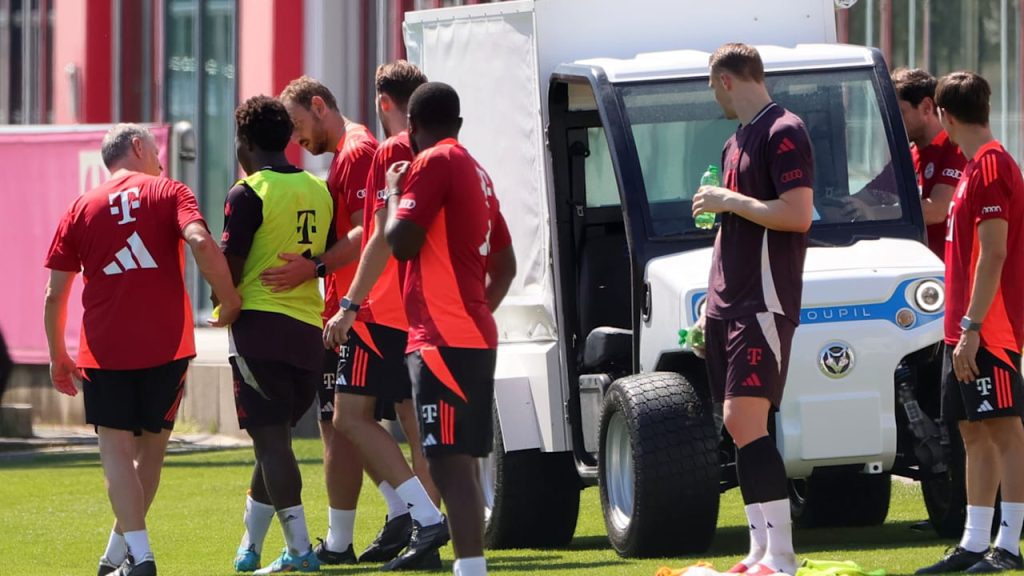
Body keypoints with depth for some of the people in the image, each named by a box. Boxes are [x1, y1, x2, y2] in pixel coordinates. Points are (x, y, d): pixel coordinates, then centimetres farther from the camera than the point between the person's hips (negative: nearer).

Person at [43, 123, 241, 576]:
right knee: (151, 447, 13)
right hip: (166, 344, 0)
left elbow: (55, 294, 8)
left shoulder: (82, 208, 10)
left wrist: (58, 357, 17)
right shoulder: (168, 192, 5)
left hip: (104, 349, 0)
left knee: (116, 449, -1)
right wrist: (229, 299, -6)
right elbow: (200, 241, -16)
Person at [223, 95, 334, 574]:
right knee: (275, 437, 15)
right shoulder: (318, 190, 10)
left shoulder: (249, 194, -9)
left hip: (260, 323, -7)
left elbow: (230, 266, -13)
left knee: (271, 438, -6)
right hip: (310, 327, 7)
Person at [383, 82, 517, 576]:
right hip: (475, 333, 9)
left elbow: (401, 242, -15)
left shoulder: (434, 163, -9)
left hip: (444, 340, -9)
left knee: (449, 461, -15)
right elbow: (505, 264, 25)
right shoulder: (476, 172, 19)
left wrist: (394, 192, 1)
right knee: (459, 458, 15)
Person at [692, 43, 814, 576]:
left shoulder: (784, 133, -10)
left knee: (745, 423, -17)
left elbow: (796, 214, -20)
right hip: (728, 306, 10)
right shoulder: (735, 142, 20)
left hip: (764, 304, -10)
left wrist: (727, 201, -13)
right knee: (740, 428, 7)